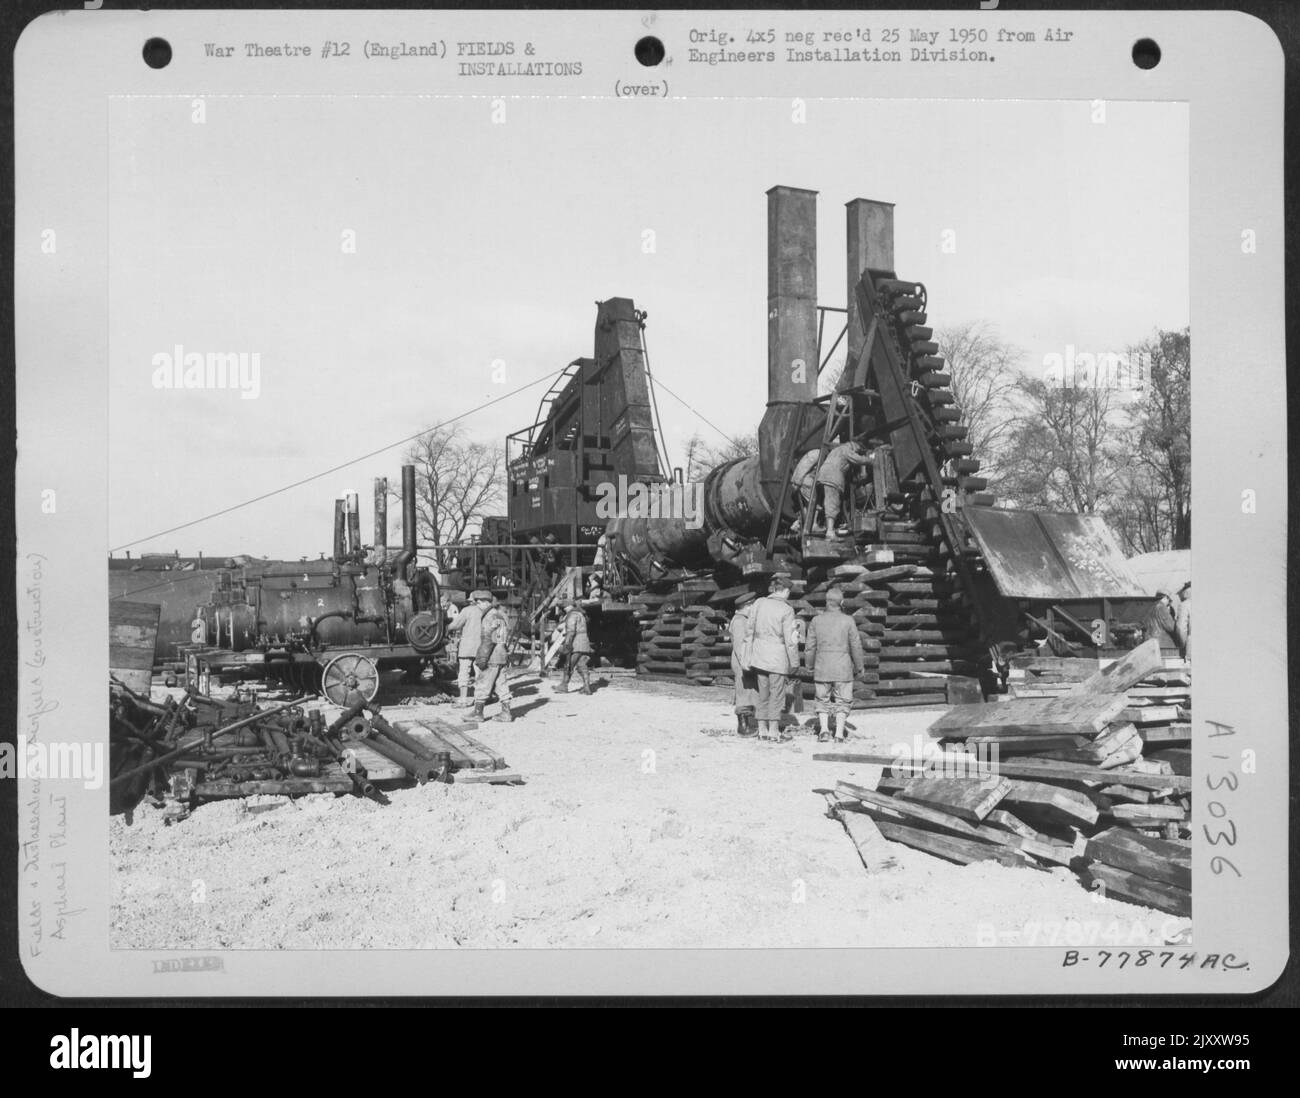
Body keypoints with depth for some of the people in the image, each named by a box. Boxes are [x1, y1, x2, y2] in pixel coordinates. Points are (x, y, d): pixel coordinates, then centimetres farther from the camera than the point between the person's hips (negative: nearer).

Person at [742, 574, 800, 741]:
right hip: (777, 656, -5)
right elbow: (790, 640, -10)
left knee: (763, 693, 14)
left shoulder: (759, 603, 0)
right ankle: (773, 730, 8)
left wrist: (747, 656, 12)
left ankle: (762, 729, 17)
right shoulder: (786, 611, -12)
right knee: (777, 694, 6)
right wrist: (794, 663, -1)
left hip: (759, 654, 5)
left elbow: (750, 630, 4)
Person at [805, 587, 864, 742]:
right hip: (843, 668, -2)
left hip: (822, 667, 2)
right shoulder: (848, 621, -7)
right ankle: (840, 731, 4)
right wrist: (859, 667, 9)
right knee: (842, 701, 10)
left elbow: (809, 646, 2)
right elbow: (856, 646, -3)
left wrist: (810, 666, 15)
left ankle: (824, 729, -3)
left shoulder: (817, 620, -1)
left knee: (823, 700, 12)